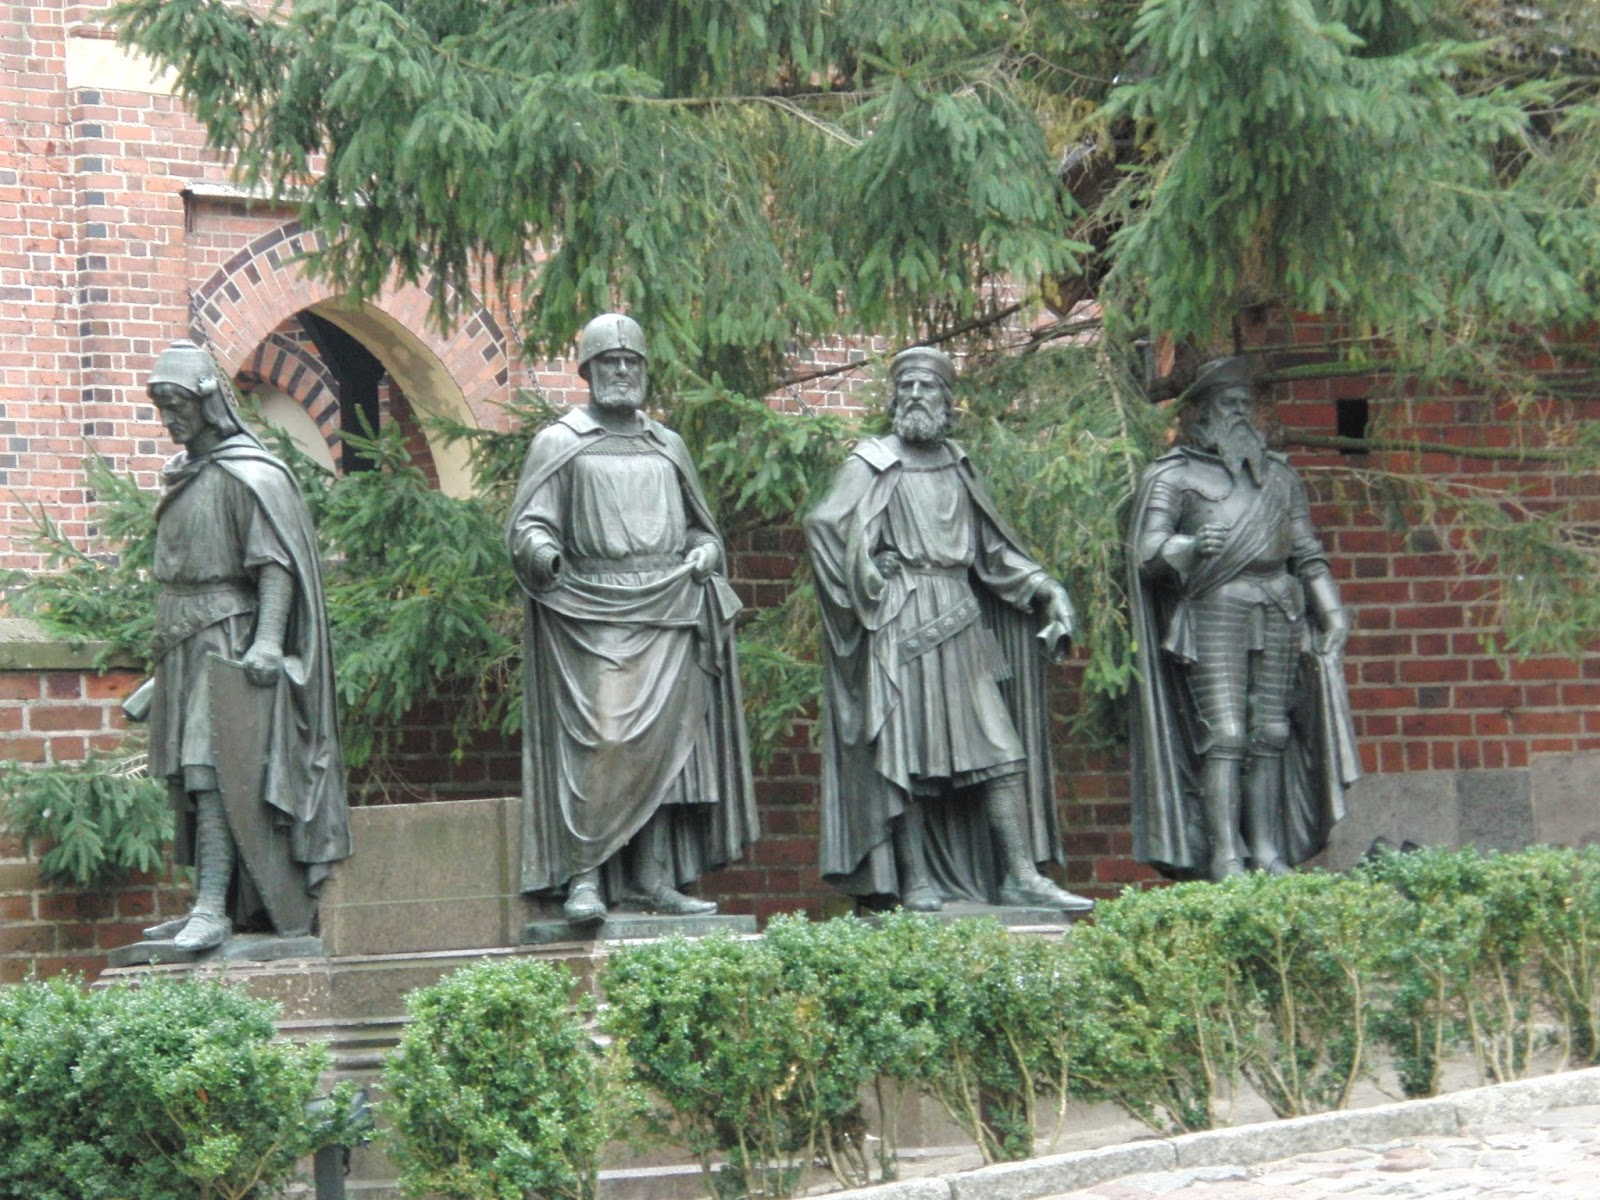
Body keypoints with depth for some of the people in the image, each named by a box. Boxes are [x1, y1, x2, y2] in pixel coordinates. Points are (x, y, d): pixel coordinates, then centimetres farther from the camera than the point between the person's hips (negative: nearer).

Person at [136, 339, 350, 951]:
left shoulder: (249, 475, -10)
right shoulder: (182, 475, 16)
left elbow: (276, 565, -16)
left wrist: (267, 642, -25)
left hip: (228, 642, -8)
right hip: (184, 645, 8)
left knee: (213, 773, -14)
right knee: (191, 777, 6)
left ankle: (215, 911, -18)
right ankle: (206, 906, 9)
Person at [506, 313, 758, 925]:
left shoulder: (668, 447, 19)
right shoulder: (560, 444, 6)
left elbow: (700, 527, 26)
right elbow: (526, 528, -1)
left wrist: (704, 556, 4)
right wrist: (545, 554, -23)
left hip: (666, 617, 4)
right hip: (591, 615, -4)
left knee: (664, 743, 1)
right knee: (600, 741, -14)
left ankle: (654, 879, 6)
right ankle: (584, 878, -12)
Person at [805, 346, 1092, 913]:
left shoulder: (956, 466, 16)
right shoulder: (872, 463, 0)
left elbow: (993, 549, 20)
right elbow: (824, 524, -12)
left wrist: (1046, 589, 10)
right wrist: (868, 582, -13)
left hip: (962, 626, 5)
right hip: (898, 628, -5)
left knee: (1003, 749, -1)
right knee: (904, 758, -3)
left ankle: (1021, 875, 1)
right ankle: (915, 883, 2)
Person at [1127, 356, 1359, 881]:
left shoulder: (1278, 474, 20)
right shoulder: (1173, 475, 5)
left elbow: (1307, 552, 22)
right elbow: (1147, 553, -5)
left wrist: (1332, 610, 12)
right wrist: (1190, 547, -24)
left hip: (1279, 608, 5)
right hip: (1214, 607, -5)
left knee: (1272, 733, 1)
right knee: (1224, 734, -11)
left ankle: (1266, 848, 5)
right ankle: (1224, 854, -11)